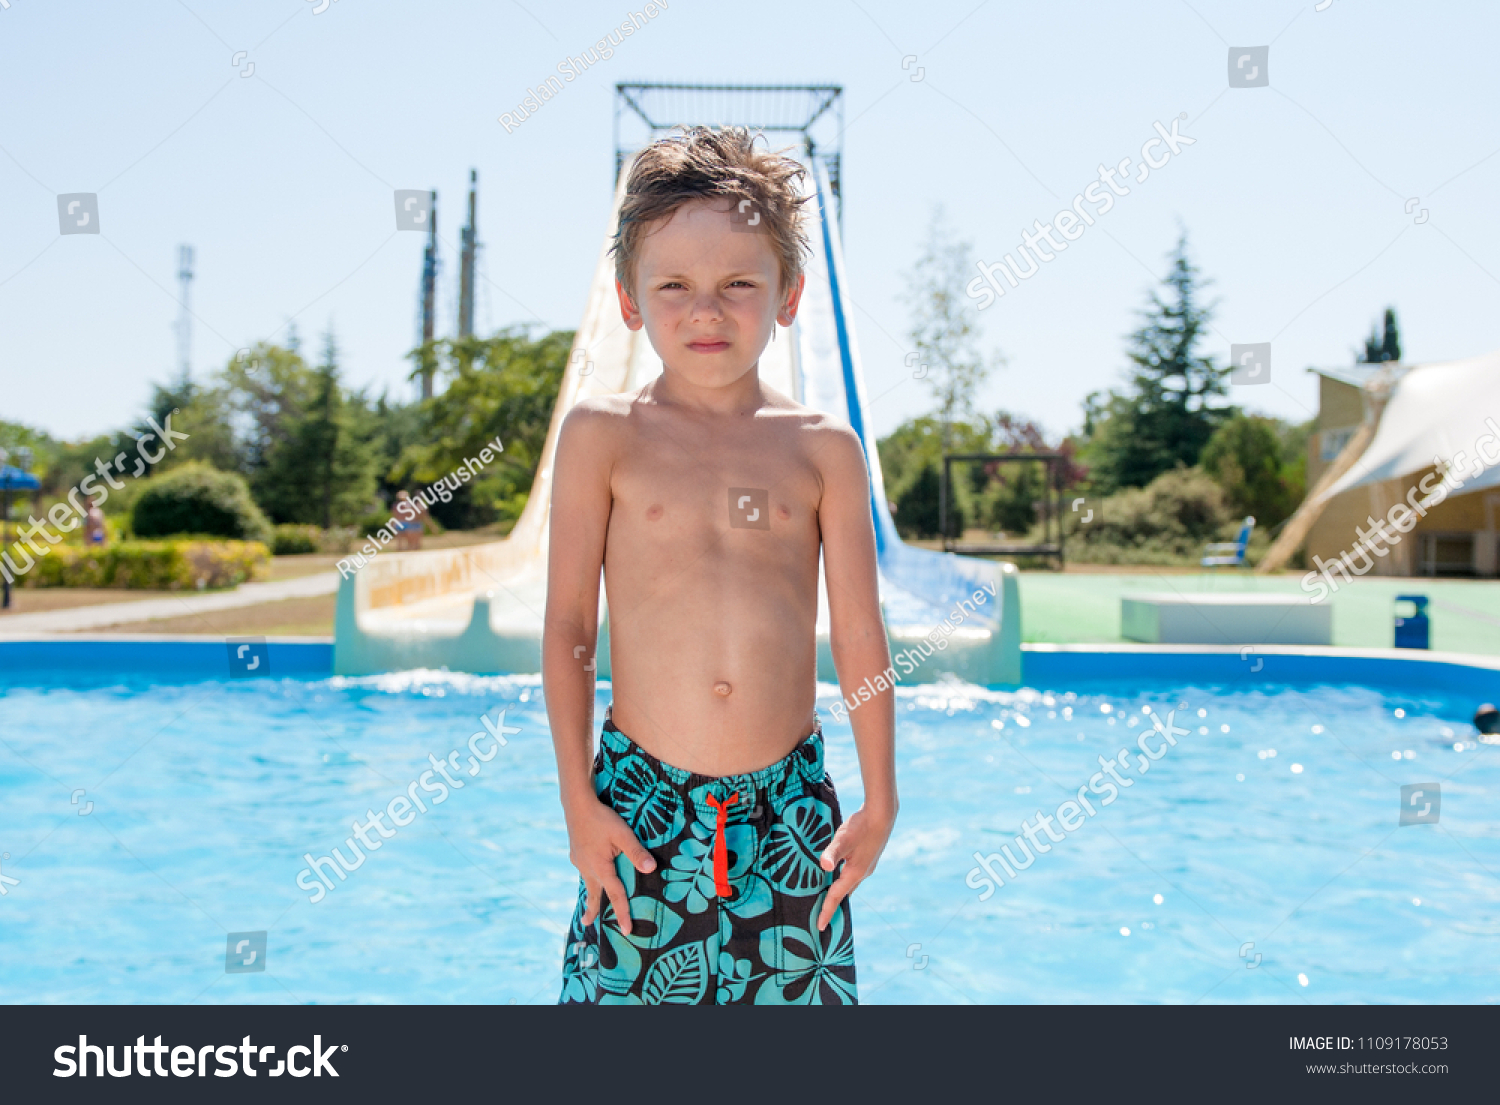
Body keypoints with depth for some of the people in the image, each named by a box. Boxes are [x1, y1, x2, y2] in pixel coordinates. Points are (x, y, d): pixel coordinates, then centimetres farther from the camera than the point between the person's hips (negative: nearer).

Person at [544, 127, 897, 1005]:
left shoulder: (823, 449, 1)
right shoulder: (602, 436, -2)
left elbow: (860, 635, 4)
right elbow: (568, 625, 0)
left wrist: (881, 804, 5)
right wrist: (578, 802, -2)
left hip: (789, 802, 1)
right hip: (641, 800, -1)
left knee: (799, 987, 9)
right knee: (624, 985, 5)